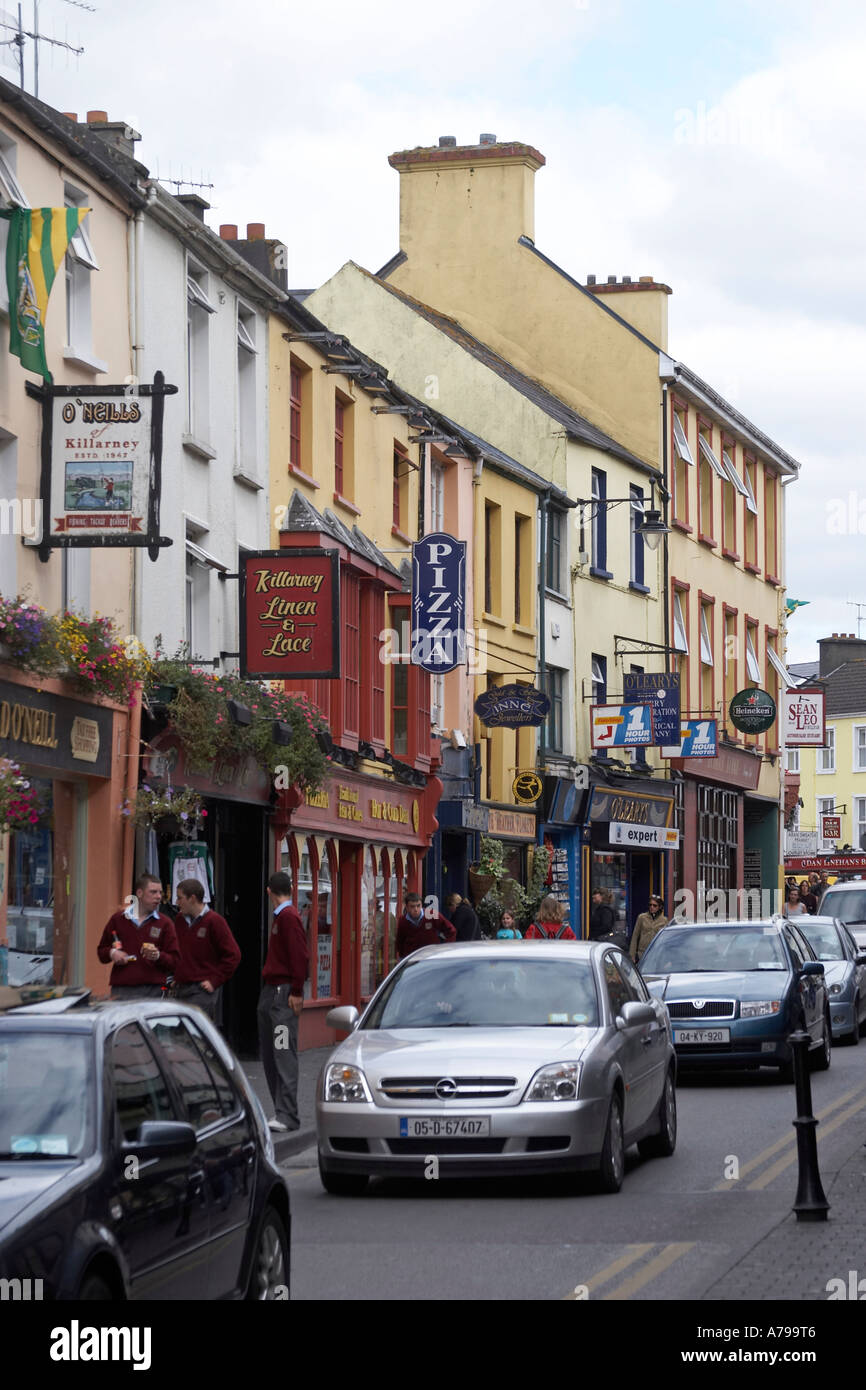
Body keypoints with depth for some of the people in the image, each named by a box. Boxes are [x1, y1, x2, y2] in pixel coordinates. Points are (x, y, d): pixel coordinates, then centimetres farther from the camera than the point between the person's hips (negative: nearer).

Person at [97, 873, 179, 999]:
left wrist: (158, 956, -13)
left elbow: (175, 961, 6)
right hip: (121, 990, 1)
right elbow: (101, 951, 19)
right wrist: (112, 953, -2)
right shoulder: (118, 919, 12)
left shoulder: (165, 923, 8)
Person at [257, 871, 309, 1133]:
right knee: (268, 1053, 9)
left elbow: (300, 956, -18)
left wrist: (296, 993, -20)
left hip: (284, 994, -10)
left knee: (284, 1053, -12)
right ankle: (281, 1110, 12)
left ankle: (287, 1116, -14)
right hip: (270, 992, 10)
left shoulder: (288, 917, -11)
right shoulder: (279, 917, 19)